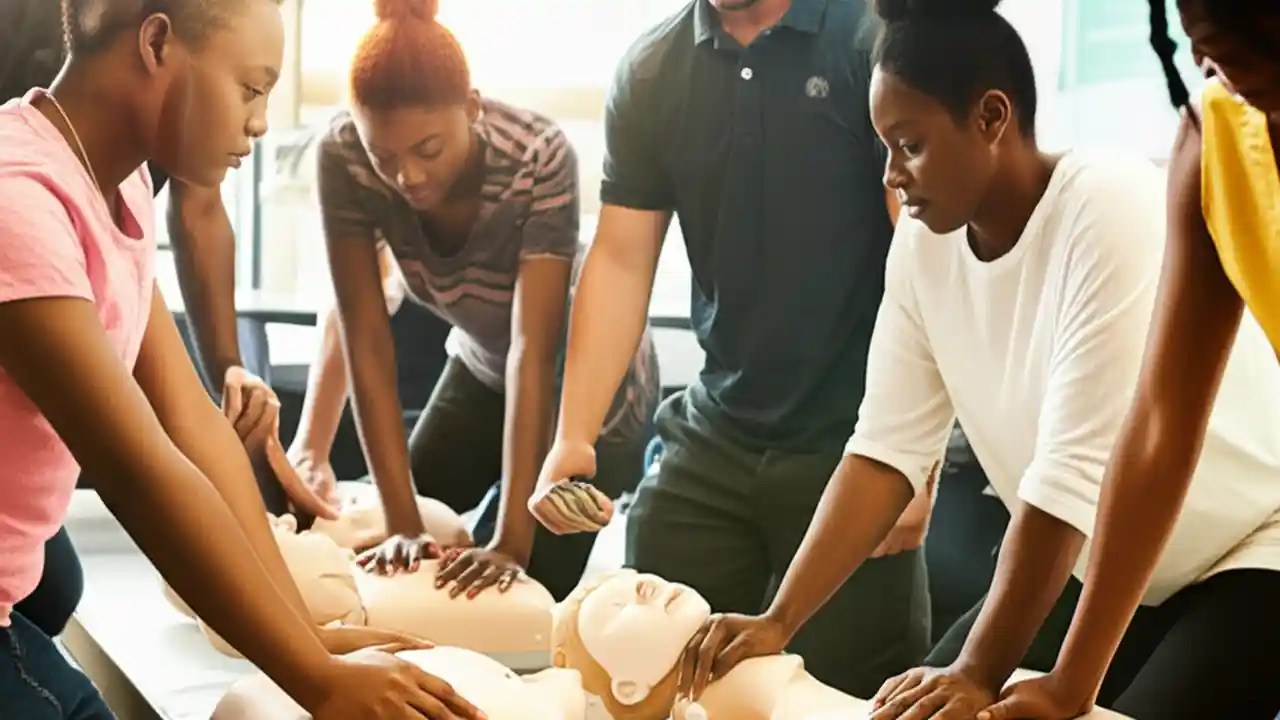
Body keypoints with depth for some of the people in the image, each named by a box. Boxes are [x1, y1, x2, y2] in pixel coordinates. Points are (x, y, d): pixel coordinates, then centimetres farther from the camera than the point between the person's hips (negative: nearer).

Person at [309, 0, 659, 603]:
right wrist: (401, 521, -30)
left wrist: (513, 538, -42)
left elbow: (534, 351, -37)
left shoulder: (540, 157, -36)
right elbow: (365, 338, -25)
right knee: (396, 575, 5)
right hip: (481, 364, 4)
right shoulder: (342, 157, -27)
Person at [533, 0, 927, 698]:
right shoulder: (649, 73, 5)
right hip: (712, 443, 4)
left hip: (851, 442, -4)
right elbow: (620, 261, 5)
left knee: (847, 696, 4)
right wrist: (574, 435, -5)